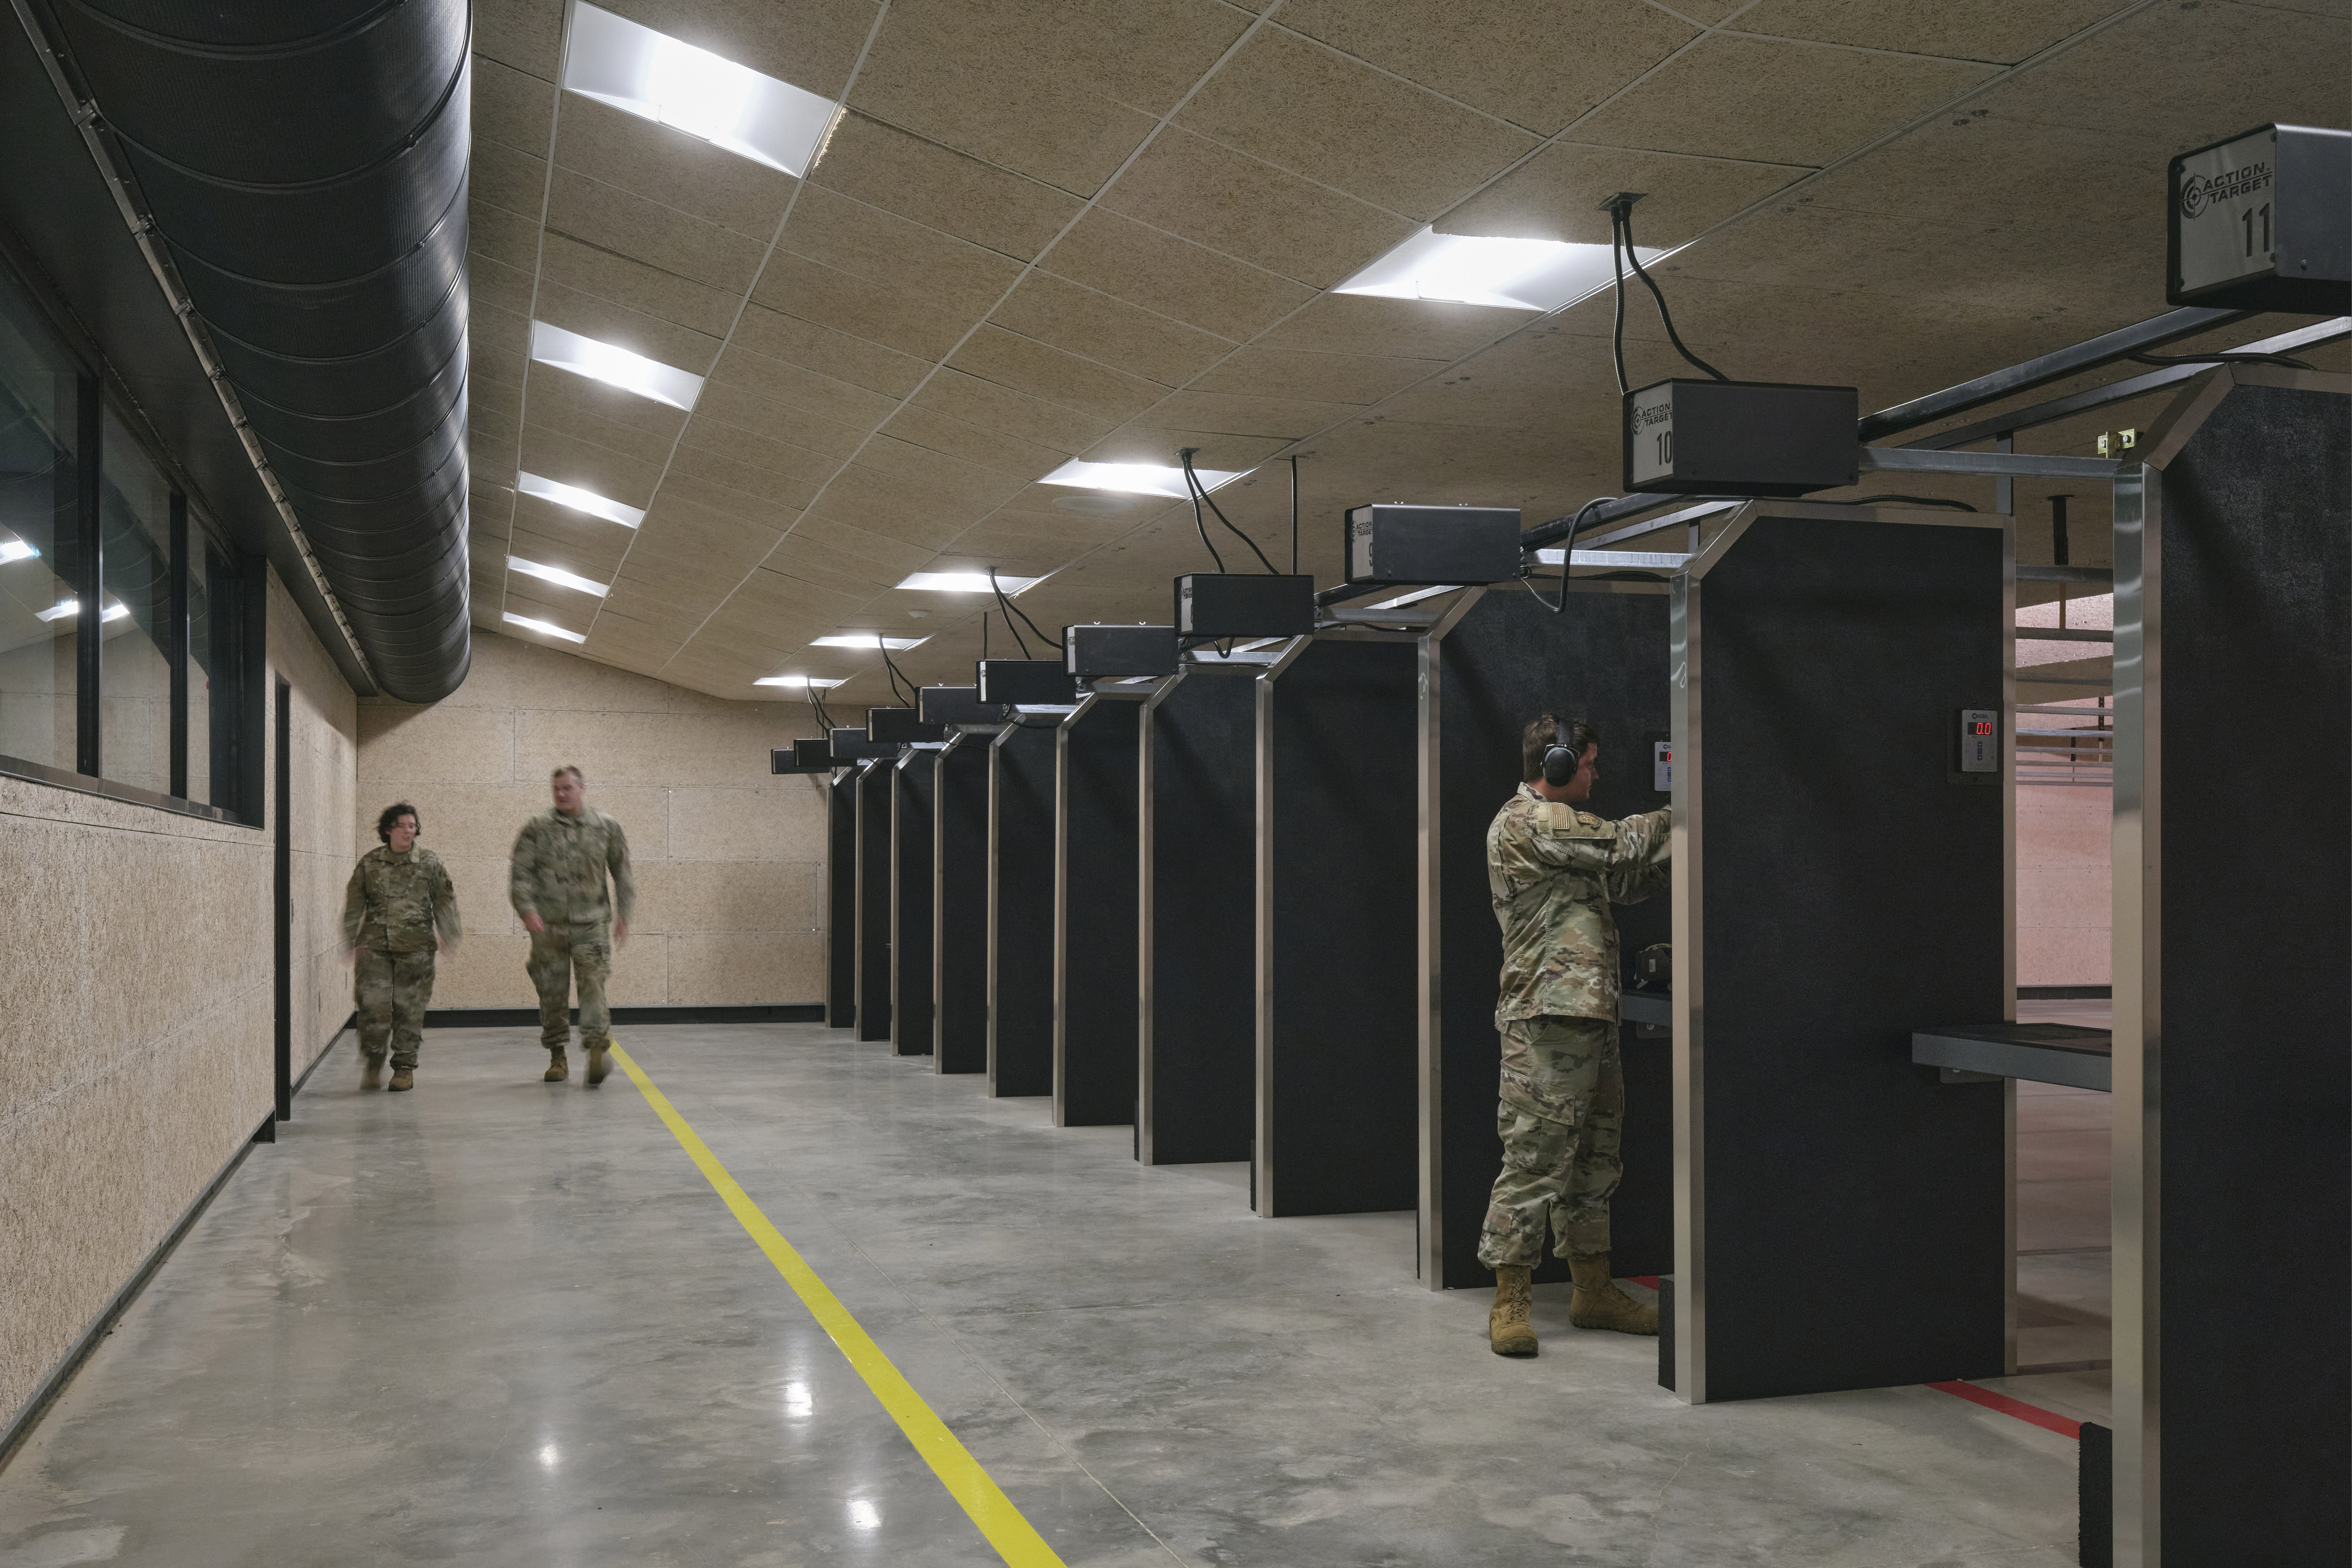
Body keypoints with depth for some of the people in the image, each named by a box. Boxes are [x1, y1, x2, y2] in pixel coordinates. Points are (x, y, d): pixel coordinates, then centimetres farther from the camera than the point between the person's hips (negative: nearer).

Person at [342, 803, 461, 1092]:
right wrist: (351, 941, 5)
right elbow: (354, 904, 10)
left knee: (409, 1008, 1)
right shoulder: (369, 863, 7)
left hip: (415, 947, 0)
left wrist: (449, 935, -5)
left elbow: (445, 901, 5)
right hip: (374, 946, 1)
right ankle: (373, 1063, 11)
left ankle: (404, 1068, 12)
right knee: (373, 1004, -6)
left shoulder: (430, 863, 5)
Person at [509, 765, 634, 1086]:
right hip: (548, 924, 1)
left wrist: (623, 913, 7)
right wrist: (527, 909, -13)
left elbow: (623, 873, 13)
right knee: (552, 992, 6)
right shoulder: (537, 829, 4)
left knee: (593, 985, -14)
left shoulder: (607, 827, 7)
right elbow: (519, 872, 0)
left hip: (592, 923, -1)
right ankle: (558, 1057, 17)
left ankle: (597, 1050, -17)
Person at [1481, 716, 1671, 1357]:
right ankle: (1511, 1304, -2)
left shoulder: (1559, 826, 22)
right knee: (1535, 1160, -8)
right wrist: (1674, 816, 3)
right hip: (1546, 1020, -10)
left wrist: (1674, 845, 10)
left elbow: (1627, 883, 22)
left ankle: (1594, 1290, 22)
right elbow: (1623, 845, -12)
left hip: (1591, 1016, 10)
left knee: (1593, 1160, 14)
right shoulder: (1526, 822, -11)